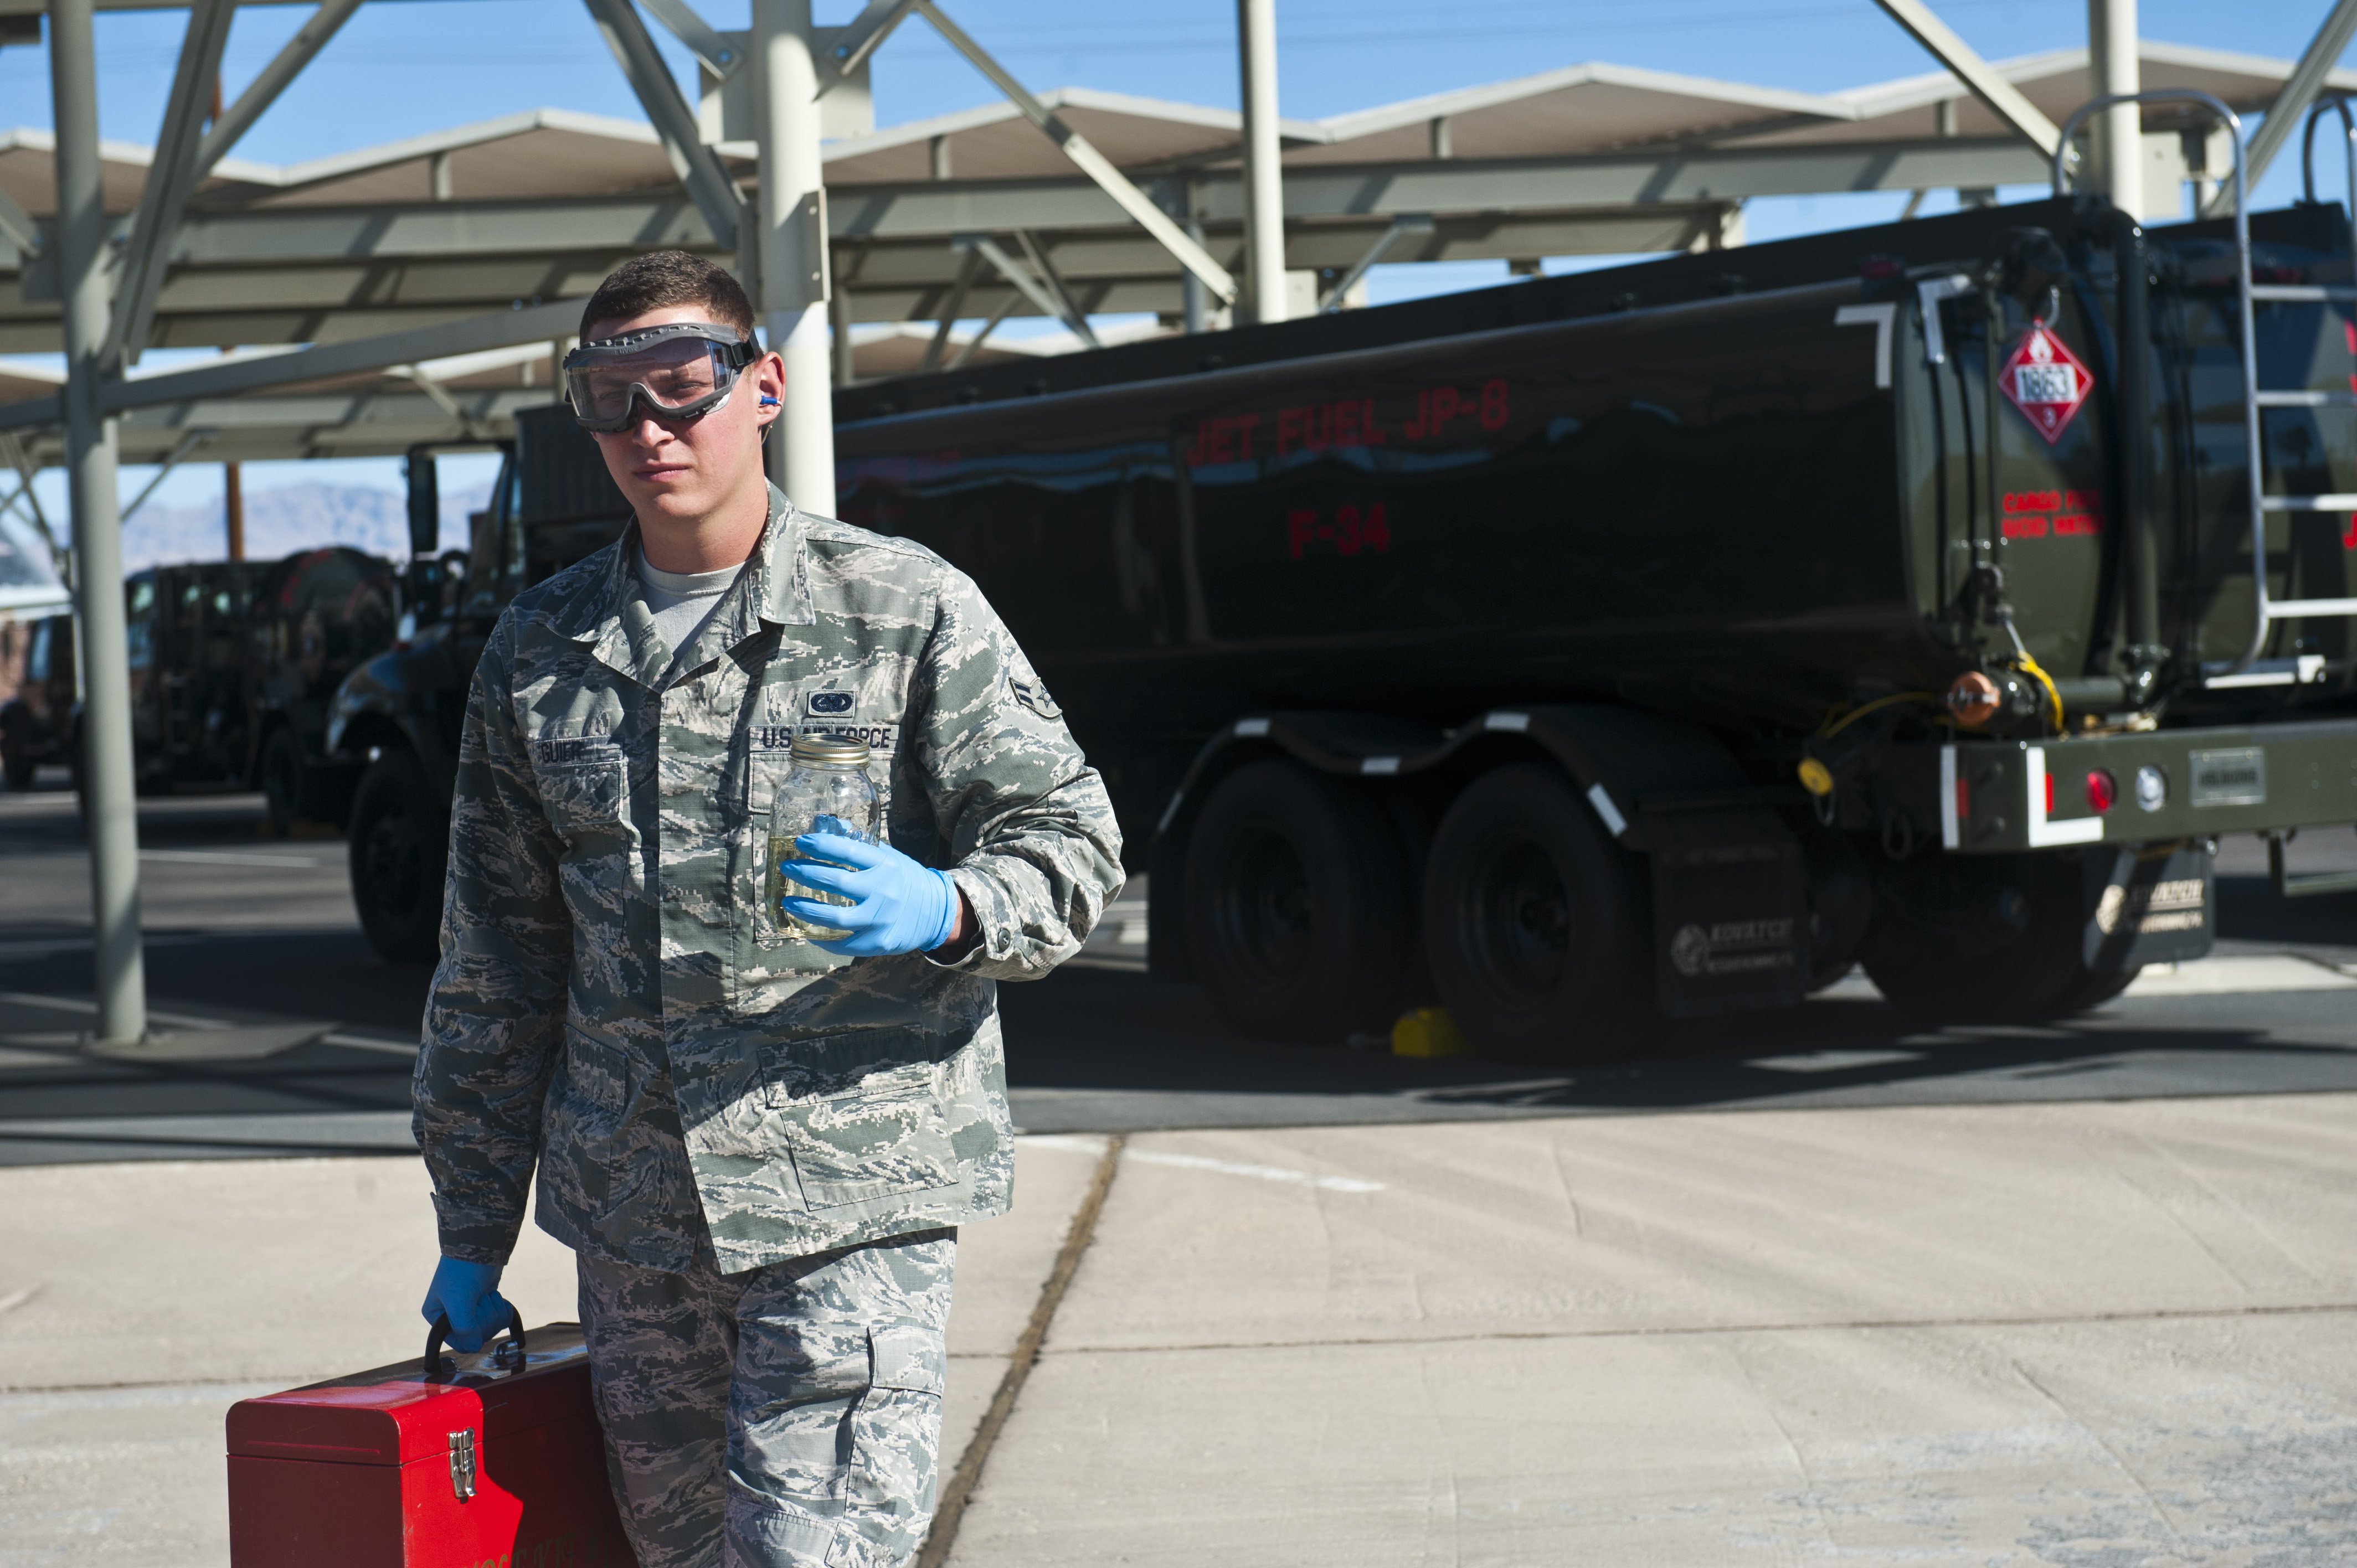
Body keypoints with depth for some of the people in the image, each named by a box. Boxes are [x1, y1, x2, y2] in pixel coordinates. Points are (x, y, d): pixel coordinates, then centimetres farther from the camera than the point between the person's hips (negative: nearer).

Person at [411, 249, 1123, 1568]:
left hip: (850, 1196, -4)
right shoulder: (537, 653, 12)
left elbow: (1071, 843, 0)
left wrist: (941, 910, -23)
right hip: (632, 1215, 5)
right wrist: (472, 1236, 17)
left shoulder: (906, 607, 0)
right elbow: (494, 970, 17)